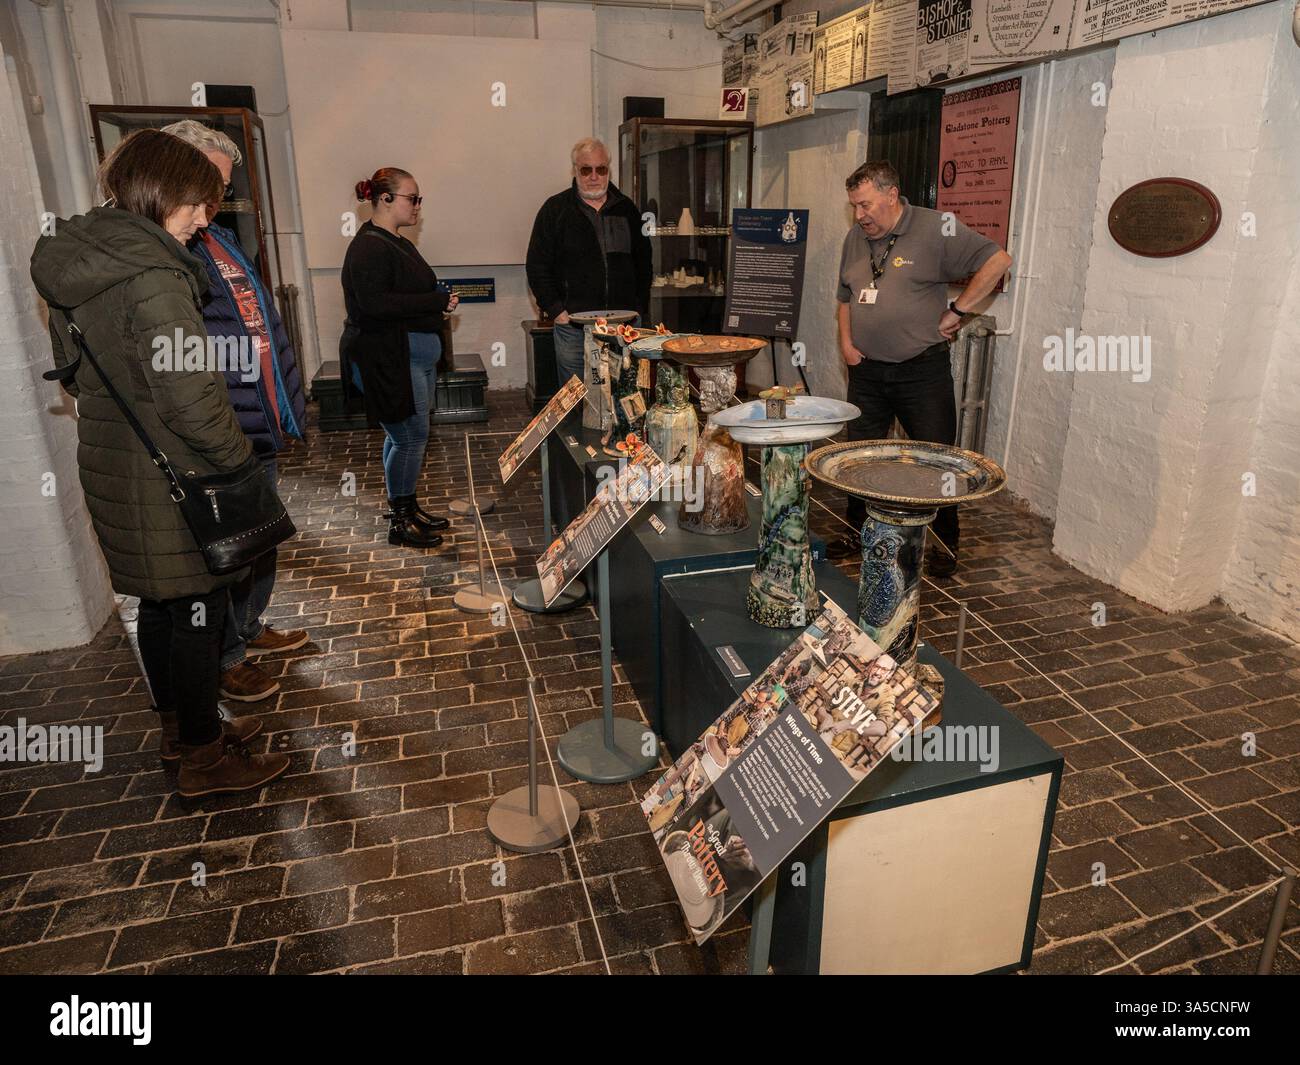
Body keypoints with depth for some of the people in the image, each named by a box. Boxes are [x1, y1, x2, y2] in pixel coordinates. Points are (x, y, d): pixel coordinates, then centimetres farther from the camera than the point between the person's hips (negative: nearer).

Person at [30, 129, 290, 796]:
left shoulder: (71, 261, 8)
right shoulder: (152, 273, -21)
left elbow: (73, 368, 17)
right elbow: (189, 393, -25)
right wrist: (235, 456, -12)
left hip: (107, 462, 9)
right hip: (170, 476, -9)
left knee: (159, 601, 20)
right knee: (197, 608, 3)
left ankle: (178, 728, 36)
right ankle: (204, 758, 17)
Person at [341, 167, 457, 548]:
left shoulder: (398, 243, 18)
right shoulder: (369, 248, -15)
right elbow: (373, 303, -26)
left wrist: (439, 302, 11)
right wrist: (437, 302, -22)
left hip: (417, 355, 10)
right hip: (389, 361, -10)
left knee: (405, 435, 15)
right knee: (411, 435, -7)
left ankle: (407, 508, 26)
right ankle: (400, 522, 5)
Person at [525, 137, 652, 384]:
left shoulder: (627, 209, 12)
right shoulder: (555, 209, 3)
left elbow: (643, 262, 17)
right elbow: (537, 266, 1)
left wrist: (640, 308, 7)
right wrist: (555, 309, -7)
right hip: (573, 326, -2)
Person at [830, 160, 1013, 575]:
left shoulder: (935, 229, -10)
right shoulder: (855, 238, 11)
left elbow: (997, 260, -12)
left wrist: (957, 311, -12)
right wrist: (846, 342, 8)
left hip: (922, 370, -5)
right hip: (866, 370, 6)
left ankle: (945, 544, 16)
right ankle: (858, 532, 26)